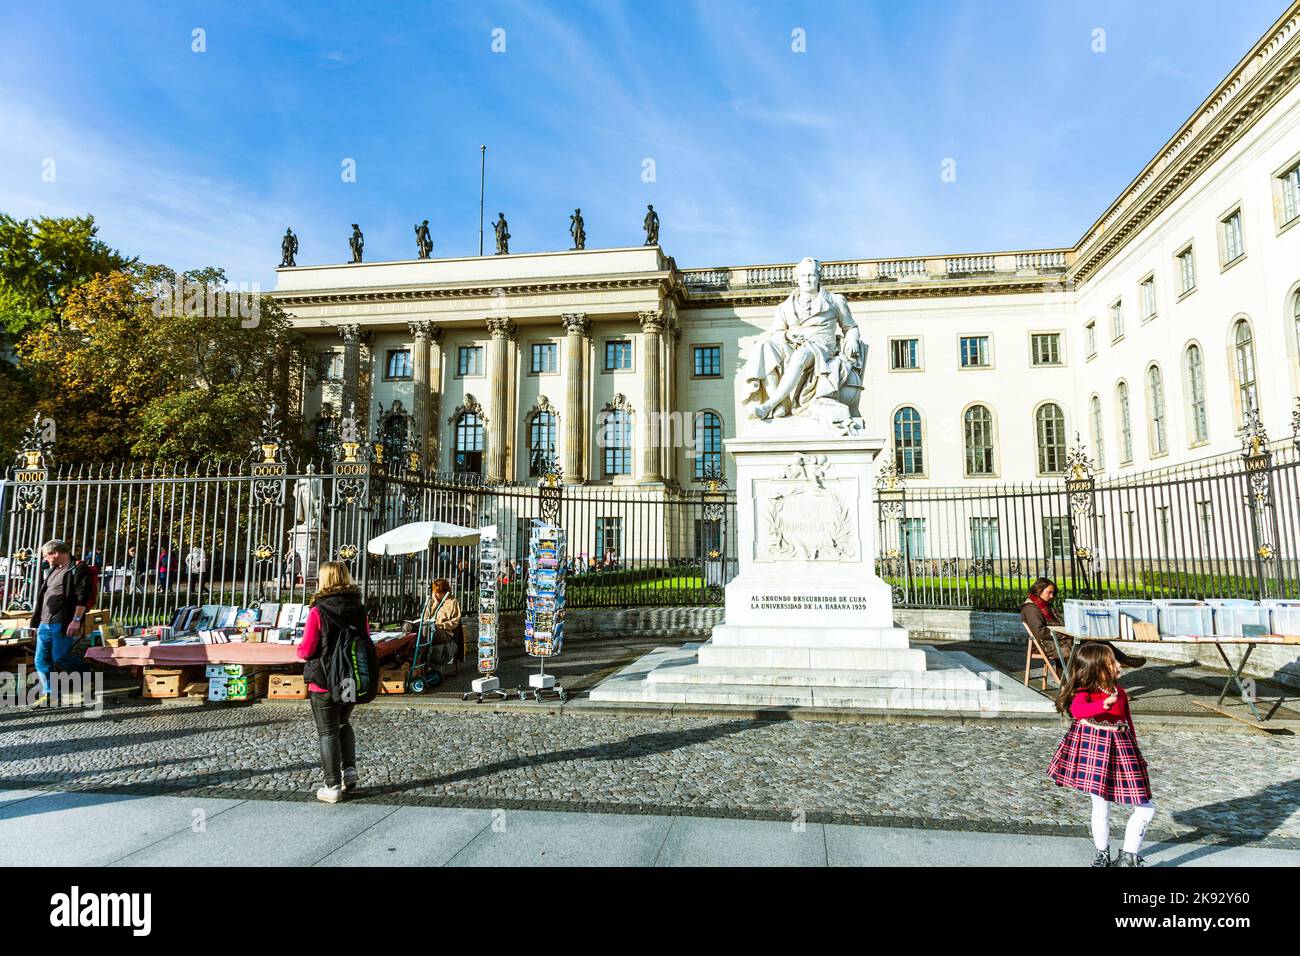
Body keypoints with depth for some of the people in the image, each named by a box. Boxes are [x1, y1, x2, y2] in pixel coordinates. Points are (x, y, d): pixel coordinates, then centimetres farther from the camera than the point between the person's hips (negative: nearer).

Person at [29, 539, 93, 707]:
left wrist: (76, 620, -21)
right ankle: (47, 694, 12)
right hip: (44, 623, 8)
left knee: (59, 658, -10)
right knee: (41, 660, 5)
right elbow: (43, 596, 27)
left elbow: (82, 597, -15)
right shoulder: (51, 571, 20)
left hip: (63, 624, -8)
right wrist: (37, 620, 22)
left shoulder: (78, 570, -8)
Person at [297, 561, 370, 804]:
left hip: (324, 682, -4)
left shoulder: (318, 612, -16)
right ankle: (349, 769, 16)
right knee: (344, 723, 26)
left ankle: (333, 786, 12)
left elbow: (306, 651, -13)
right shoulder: (360, 610, -1)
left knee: (328, 733, 8)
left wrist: (300, 649, 9)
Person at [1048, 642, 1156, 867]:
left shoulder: (1119, 692, 6)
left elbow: (1128, 724, 16)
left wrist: (1136, 753, 19)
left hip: (1121, 751, 6)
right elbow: (1077, 710, -38)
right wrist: (1104, 704, -53)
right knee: (1101, 807, 7)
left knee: (1145, 808, 4)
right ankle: (1102, 854, 29)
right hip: (1095, 750, -6)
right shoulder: (1085, 692, -15)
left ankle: (1128, 856, 19)